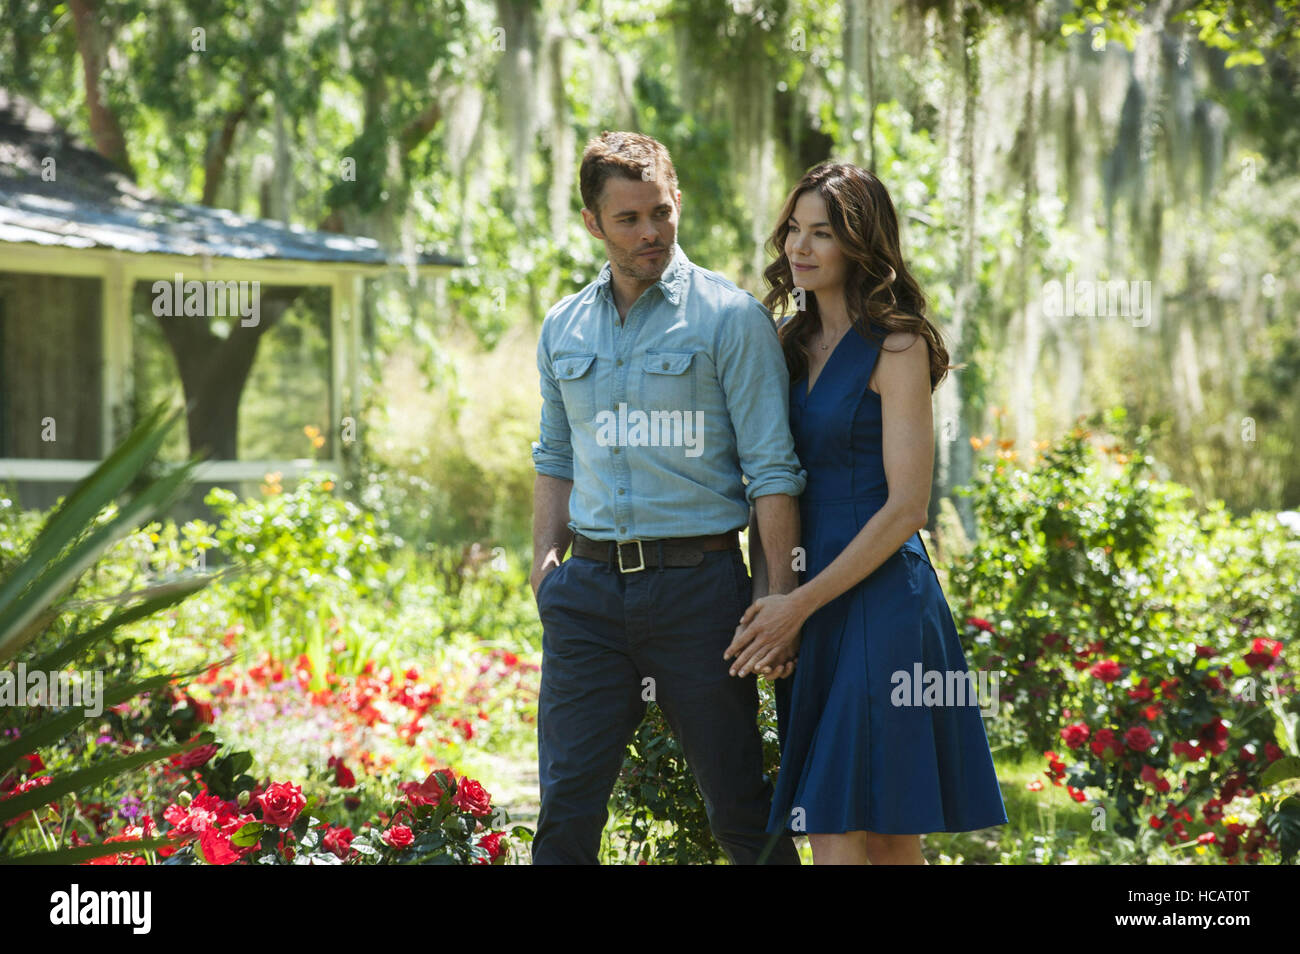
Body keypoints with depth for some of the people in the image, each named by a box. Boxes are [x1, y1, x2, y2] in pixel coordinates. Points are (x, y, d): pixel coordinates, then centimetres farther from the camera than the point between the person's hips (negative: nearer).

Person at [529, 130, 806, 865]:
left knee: (739, 808, 3)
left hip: (698, 581, -4)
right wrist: (546, 556, 9)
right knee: (567, 804, 1)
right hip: (590, 588, 4)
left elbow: (772, 467, -6)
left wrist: (779, 591, -13)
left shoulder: (730, 317, -3)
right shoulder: (564, 329, 13)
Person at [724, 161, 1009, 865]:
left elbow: (906, 508, -13)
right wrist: (769, 600, 6)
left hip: (878, 597, -7)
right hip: (806, 610, 7)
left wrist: (801, 602, -13)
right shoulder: (792, 343, 14)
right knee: (888, 837, 8)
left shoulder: (897, 347, -7)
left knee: (837, 831, -12)